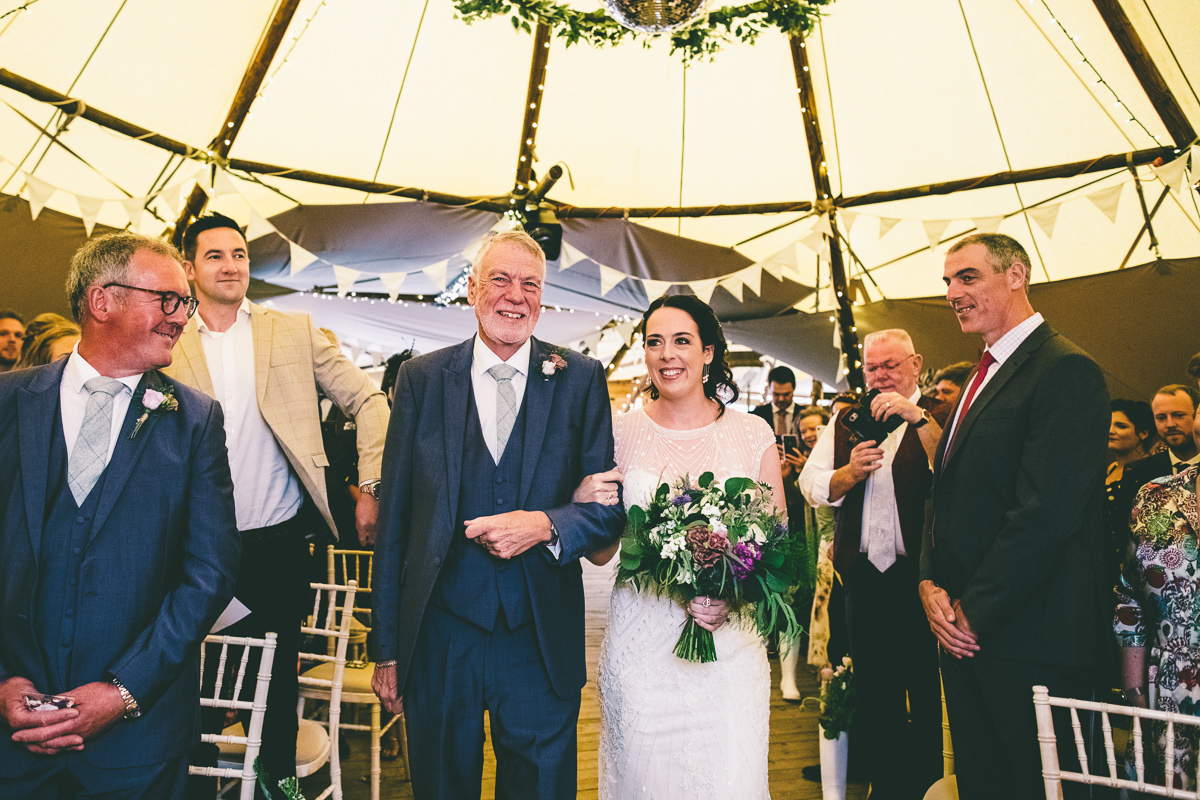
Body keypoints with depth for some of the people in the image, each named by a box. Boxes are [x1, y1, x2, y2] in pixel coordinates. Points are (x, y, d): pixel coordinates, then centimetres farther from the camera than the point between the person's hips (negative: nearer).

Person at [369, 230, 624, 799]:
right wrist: (386, 647, 2)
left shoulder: (580, 379, -1)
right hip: (439, 636, 1)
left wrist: (545, 526, -21)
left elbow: (611, 504, -1)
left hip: (542, 642, 0)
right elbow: (393, 519, 1)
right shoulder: (421, 378, 0)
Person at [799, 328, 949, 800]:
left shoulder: (938, 417, -2)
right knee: (873, 694, 15)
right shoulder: (847, 422, 12)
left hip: (919, 577, -4)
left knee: (925, 692, 9)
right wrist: (851, 471, -13)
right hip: (865, 578, 4)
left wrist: (917, 416, -26)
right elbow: (812, 485, 5)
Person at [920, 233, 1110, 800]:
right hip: (965, 628, 8)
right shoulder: (982, 378, 15)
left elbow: (1046, 512, -21)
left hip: (1030, 640, -8)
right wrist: (930, 582, 2)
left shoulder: (1066, 370, -13)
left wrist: (974, 611, -15)